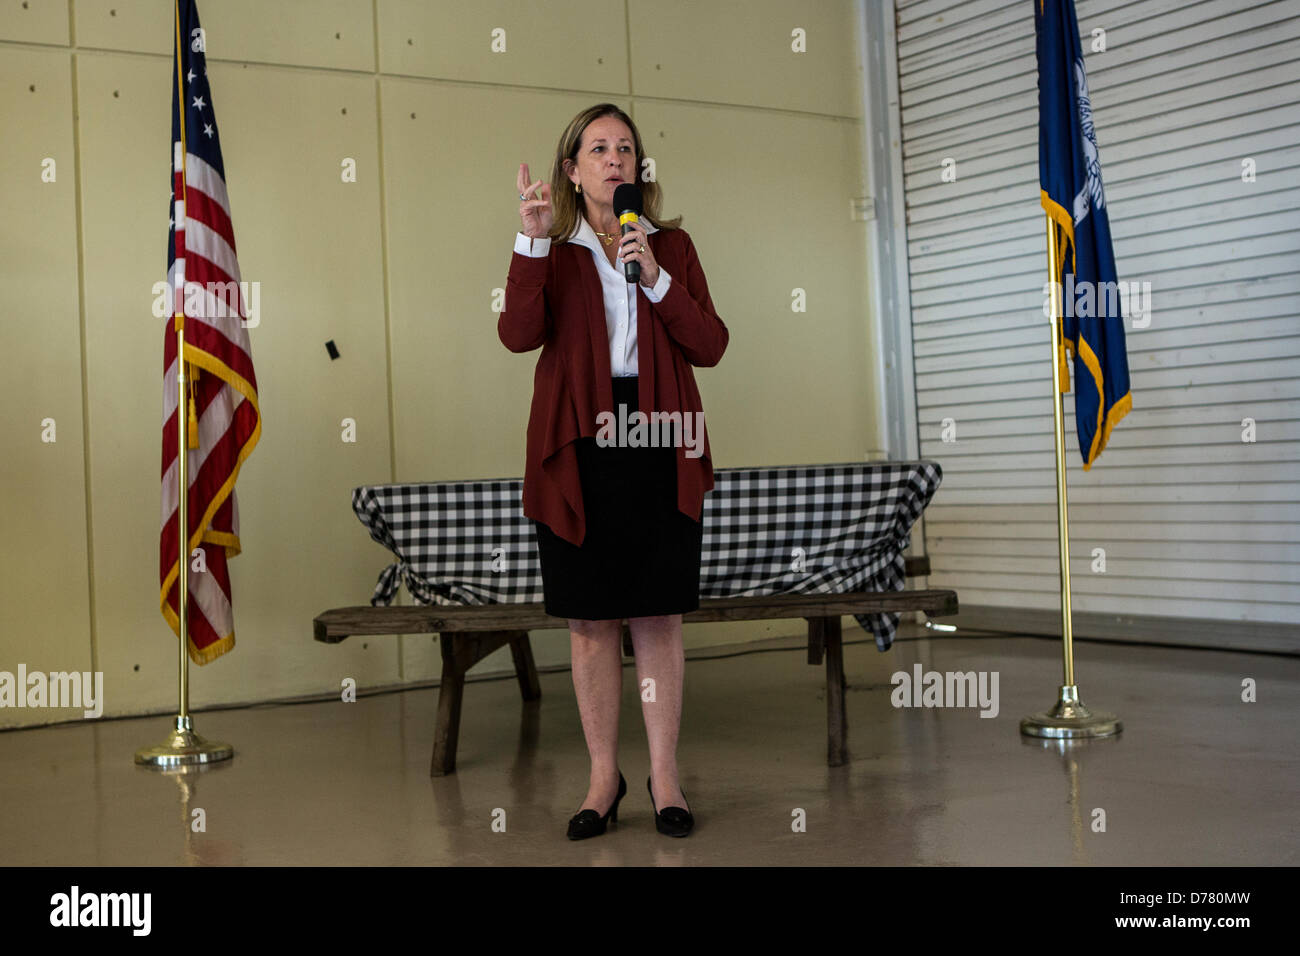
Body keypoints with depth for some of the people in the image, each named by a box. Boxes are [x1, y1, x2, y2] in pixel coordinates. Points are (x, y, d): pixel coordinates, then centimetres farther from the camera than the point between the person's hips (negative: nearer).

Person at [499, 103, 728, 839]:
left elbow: (711, 345, 2)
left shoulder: (672, 244, 12)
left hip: (659, 444, 1)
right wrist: (533, 240, -17)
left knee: (660, 616, 2)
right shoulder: (552, 250, 8)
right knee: (589, 619, 4)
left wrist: (657, 280, -9)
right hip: (579, 445, 0)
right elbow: (518, 334, -11)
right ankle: (604, 775, 16)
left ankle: (665, 775, 11)